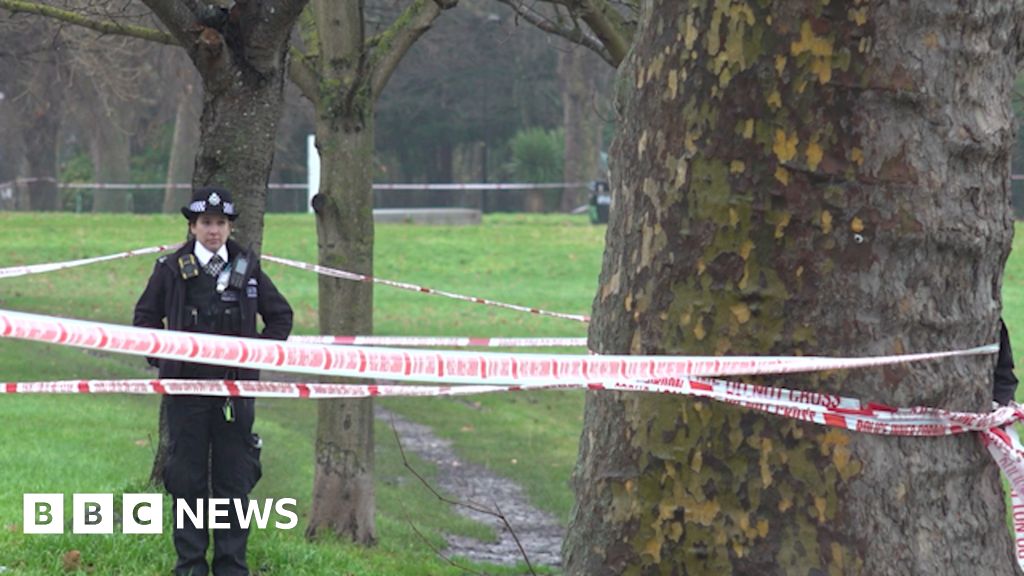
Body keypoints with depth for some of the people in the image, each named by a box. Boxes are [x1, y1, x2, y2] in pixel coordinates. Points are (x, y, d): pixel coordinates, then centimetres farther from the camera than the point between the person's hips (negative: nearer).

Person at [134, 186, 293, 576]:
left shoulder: (247, 270, 7)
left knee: (234, 477, 3)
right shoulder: (172, 270, 3)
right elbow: (146, 316, 13)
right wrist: (161, 357, 3)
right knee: (187, 477, 2)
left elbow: (280, 315, 18)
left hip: (236, 389, 1)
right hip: (186, 388, -1)